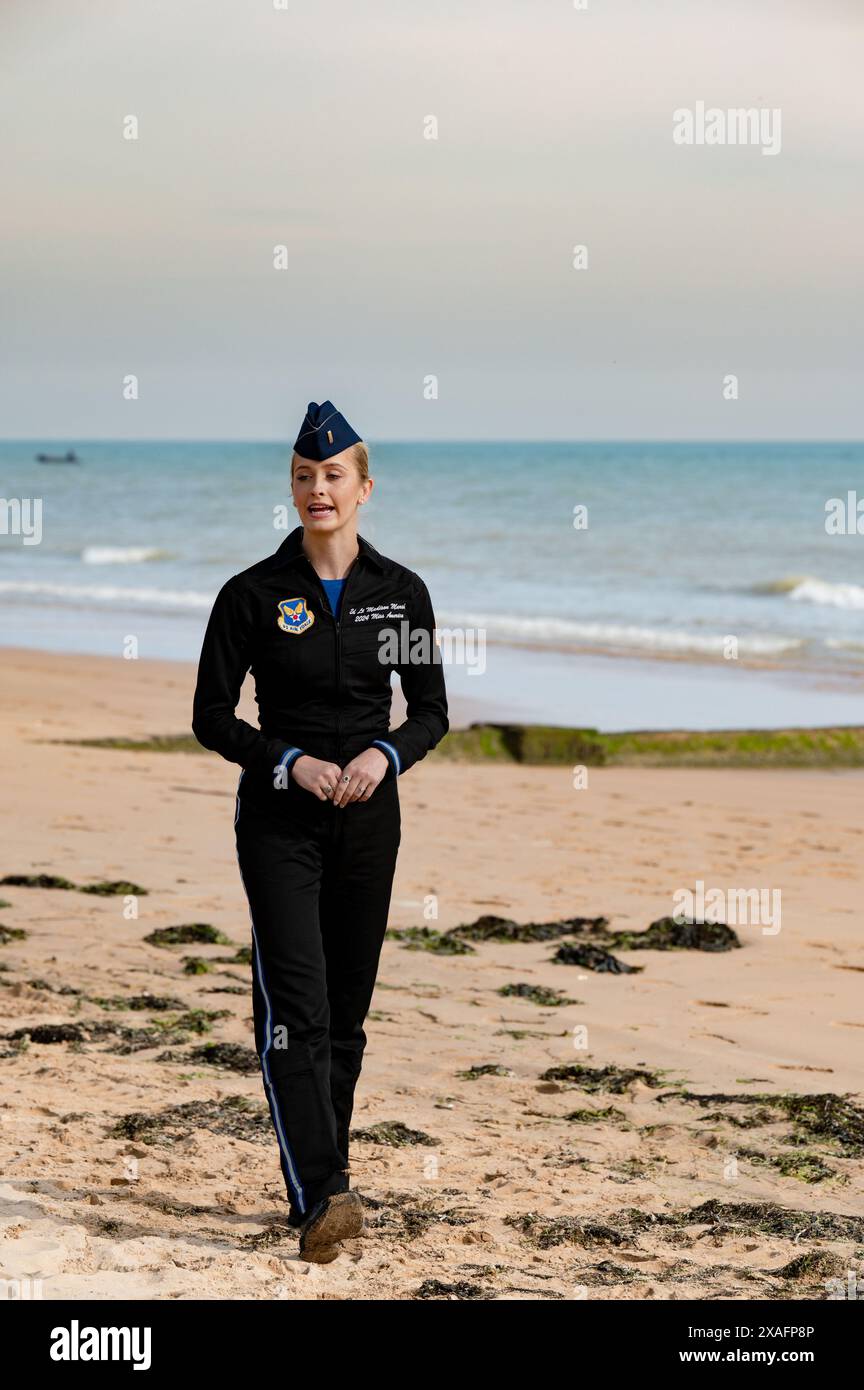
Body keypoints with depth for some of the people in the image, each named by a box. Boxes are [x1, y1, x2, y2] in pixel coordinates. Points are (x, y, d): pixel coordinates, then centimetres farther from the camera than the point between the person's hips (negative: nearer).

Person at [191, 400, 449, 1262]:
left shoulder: (400, 593, 4)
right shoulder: (253, 595, -3)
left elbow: (431, 713, 8)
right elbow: (211, 717, -2)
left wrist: (387, 754, -12)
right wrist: (290, 763, -16)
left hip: (368, 814, 3)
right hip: (279, 818, -3)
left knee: (347, 1012, 9)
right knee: (296, 1009, -14)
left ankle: (323, 1182, 22)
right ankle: (321, 1199, -21)